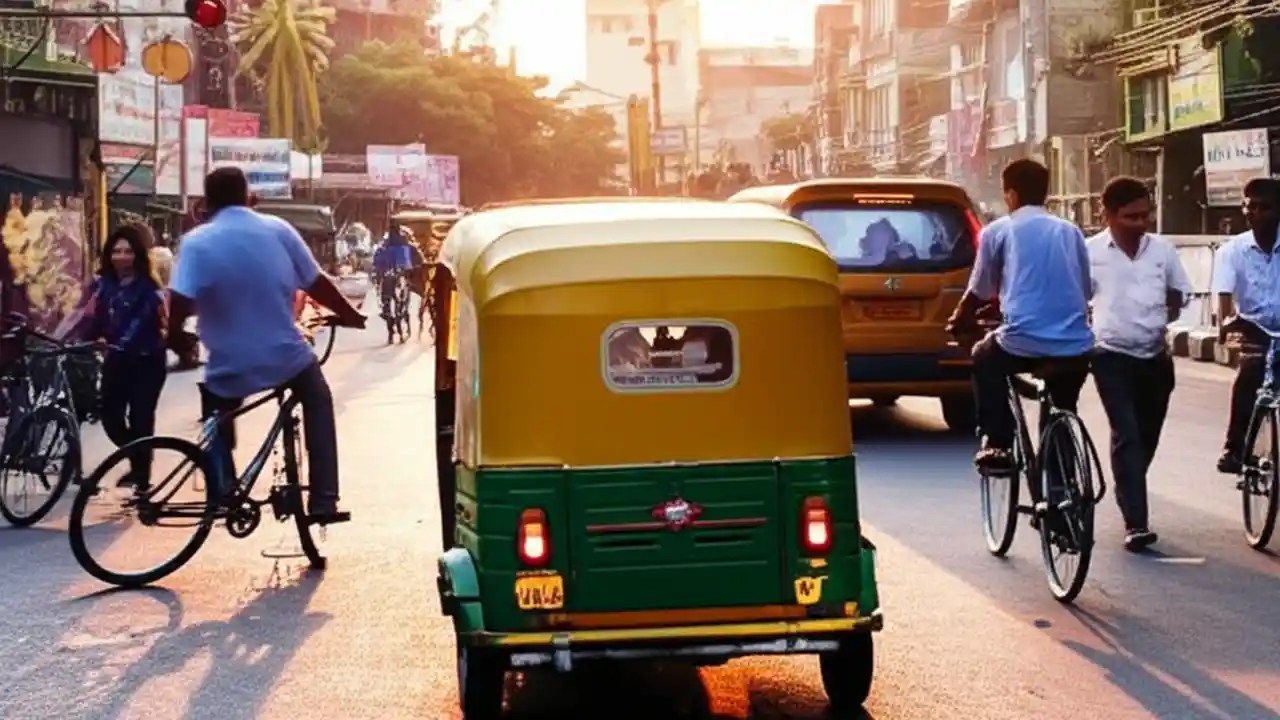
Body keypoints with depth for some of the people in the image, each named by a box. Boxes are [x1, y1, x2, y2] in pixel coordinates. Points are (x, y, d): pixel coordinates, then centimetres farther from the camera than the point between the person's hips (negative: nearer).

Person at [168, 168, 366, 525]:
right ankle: (323, 501, 18)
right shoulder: (278, 229, -2)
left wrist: (175, 342, 2)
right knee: (318, 402, 28)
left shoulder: (197, 242, -8)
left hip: (230, 368, -1)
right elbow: (317, 284, 4)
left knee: (218, 428, 29)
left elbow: (179, 304, -18)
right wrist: (350, 315, 20)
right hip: (286, 356, 1)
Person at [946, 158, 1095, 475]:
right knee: (1064, 409, 32)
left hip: (1023, 343, -3)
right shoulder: (1070, 231, 18)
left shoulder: (998, 231, 8)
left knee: (985, 359, 29)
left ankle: (996, 447, 21)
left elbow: (979, 293, 18)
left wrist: (958, 321, 39)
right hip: (1076, 348, 3)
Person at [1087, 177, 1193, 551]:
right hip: (1113, 357, -4)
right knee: (1126, 437, -13)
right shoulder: (1089, 252, -7)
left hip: (1155, 357, 4)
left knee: (1147, 437, 14)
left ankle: (1128, 501, 37)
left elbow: (1176, 298, 14)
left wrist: (1160, 324, -1)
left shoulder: (1163, 250, 1)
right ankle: (1136, 522, -16)